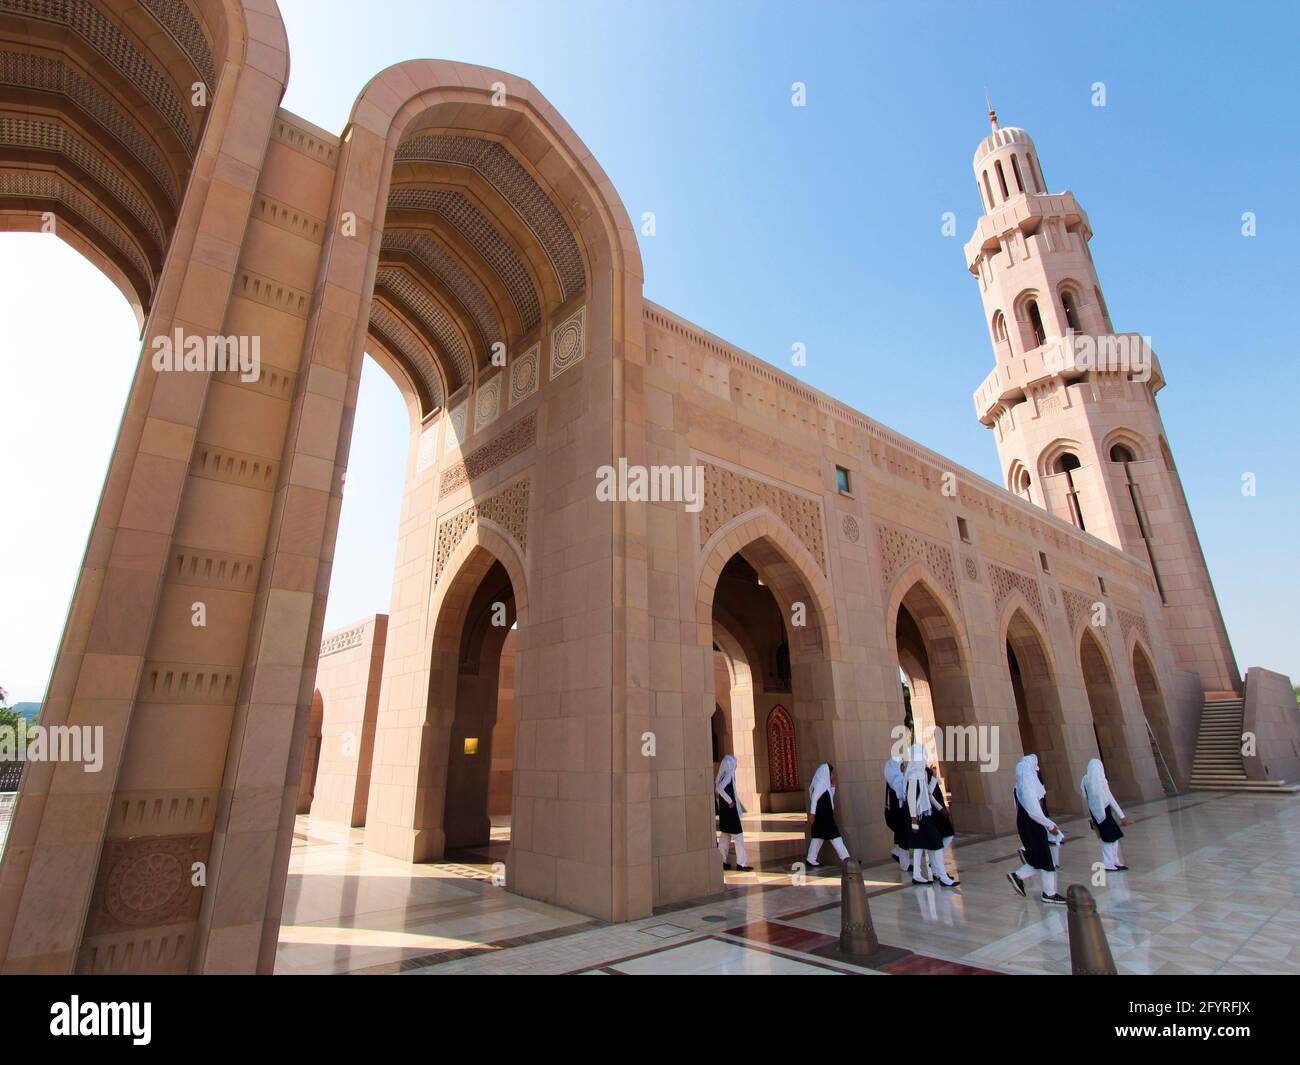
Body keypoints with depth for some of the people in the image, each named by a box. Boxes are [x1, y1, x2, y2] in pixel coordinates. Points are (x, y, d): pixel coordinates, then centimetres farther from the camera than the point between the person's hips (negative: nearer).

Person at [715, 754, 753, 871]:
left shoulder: (723, 775, 8)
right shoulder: (728, 775, -18)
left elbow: (717, 788, 17)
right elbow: (719, 788, -32)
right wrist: (729, 801, -24)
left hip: (724, 809, 9)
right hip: (730, 809, -9)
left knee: (725, 834, 16)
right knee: (737, 834, -1)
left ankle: (722, 861, 20)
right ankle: (741, 863, 3)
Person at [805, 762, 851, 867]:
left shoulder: (825, 783, 15)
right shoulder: (820, 783, -14)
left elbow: (830, 797, 25)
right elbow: (814, 798, -20)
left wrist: (833, 785, 16)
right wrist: (812, 813, -24)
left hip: (825, 815, 10)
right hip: (822, 815, -10)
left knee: (818, 836, 9)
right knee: (834, 836, -6)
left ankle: (811, 860, 10)